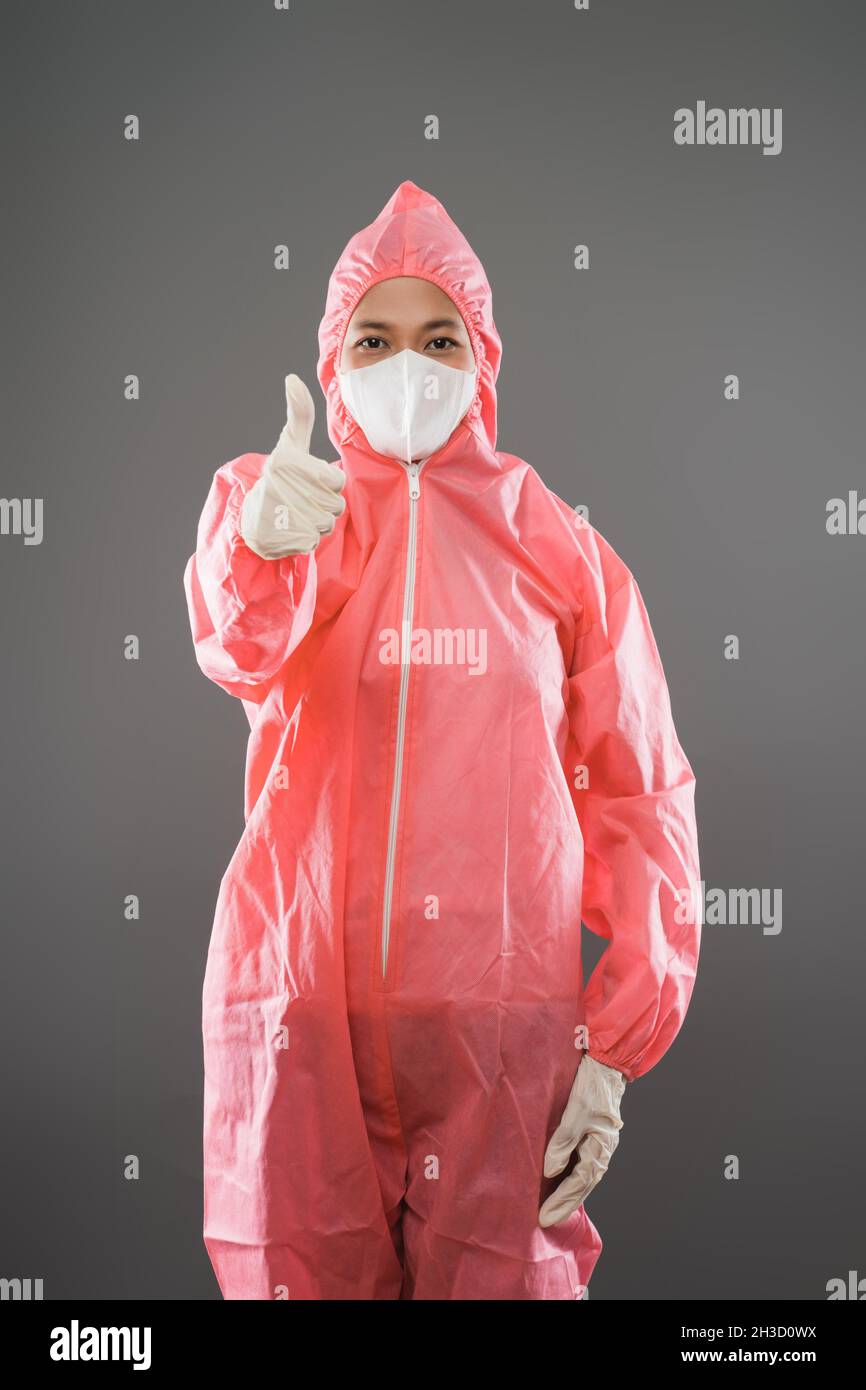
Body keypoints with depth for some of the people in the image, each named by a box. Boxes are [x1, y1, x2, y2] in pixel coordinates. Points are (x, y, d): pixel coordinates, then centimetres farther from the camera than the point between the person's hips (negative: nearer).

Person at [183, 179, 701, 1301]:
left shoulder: (559, 546, 8)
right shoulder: (262, 502, 6)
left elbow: (640, 799, 5)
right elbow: (233, 648, -17)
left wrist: (617, 1041, -3)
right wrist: (261, 544, -40)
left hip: (501, 1018, 0)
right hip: (297, 1008, 0)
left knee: (498, 1279, 1)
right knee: (302, 1275, 7)